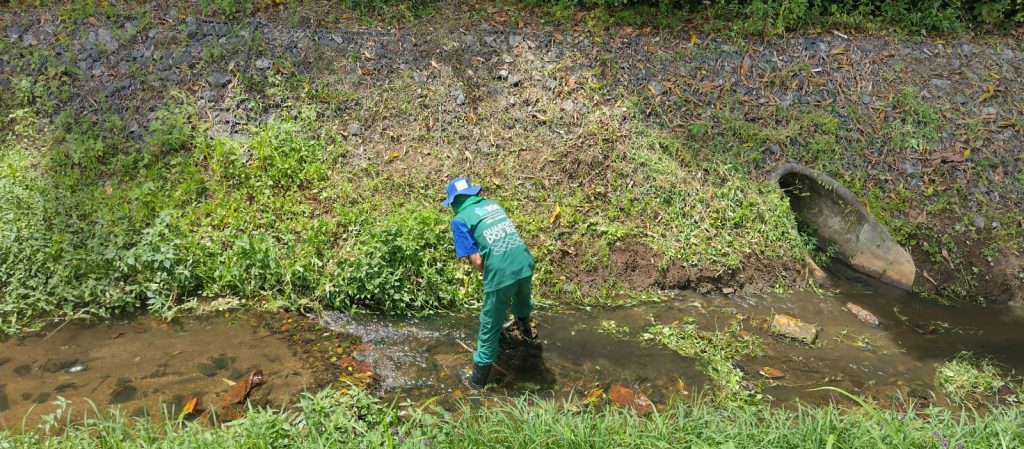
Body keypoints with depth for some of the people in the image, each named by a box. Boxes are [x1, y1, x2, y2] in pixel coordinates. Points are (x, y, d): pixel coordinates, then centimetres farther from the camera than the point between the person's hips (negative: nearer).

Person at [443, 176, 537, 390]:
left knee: (490, 326, 13)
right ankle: (526, 327, 67)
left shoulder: (460, 220, -2)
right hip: (525, 263, 5)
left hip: (500, 273, -5)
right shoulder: (493, 204, 15)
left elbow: (477, 261, -8)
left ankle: (479, 377, 29)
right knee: (522, 299, 37)